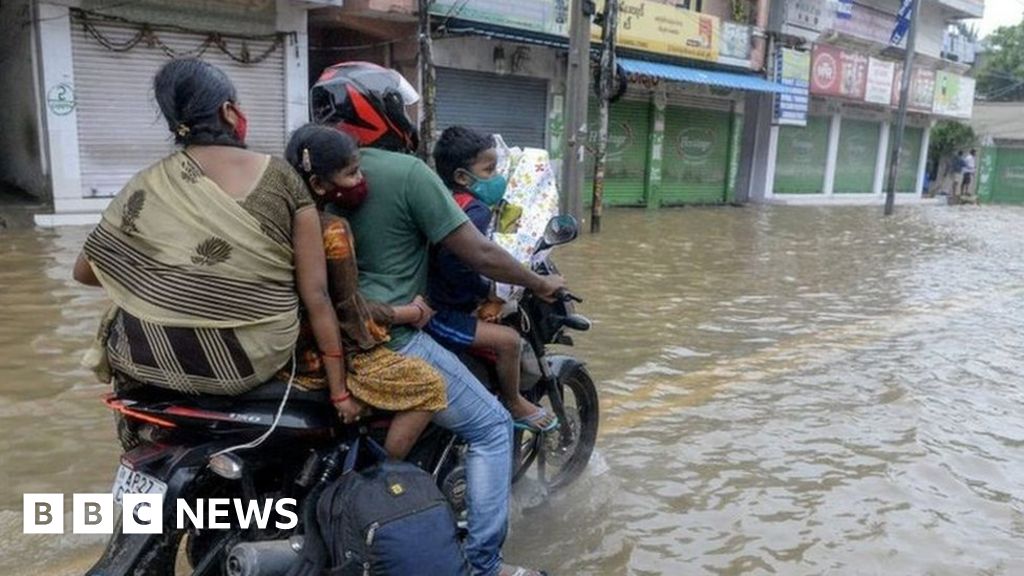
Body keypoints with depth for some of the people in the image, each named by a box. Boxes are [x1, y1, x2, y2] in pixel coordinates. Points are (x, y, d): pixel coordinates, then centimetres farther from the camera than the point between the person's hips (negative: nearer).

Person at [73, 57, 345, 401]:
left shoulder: (149, 187, -4)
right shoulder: (282, 177, -5)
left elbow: (85, 272, 7)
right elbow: (316, 293, -8)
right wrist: (339, 389, -3)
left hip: (163, 359, 0)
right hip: (261, 359, 1)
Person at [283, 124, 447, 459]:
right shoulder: (332, 230, -22)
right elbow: (350, 311, -17)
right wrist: (413, 312, -6)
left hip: (291, 347, 9)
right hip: (328, 356, -9)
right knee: (430, 386, -4)